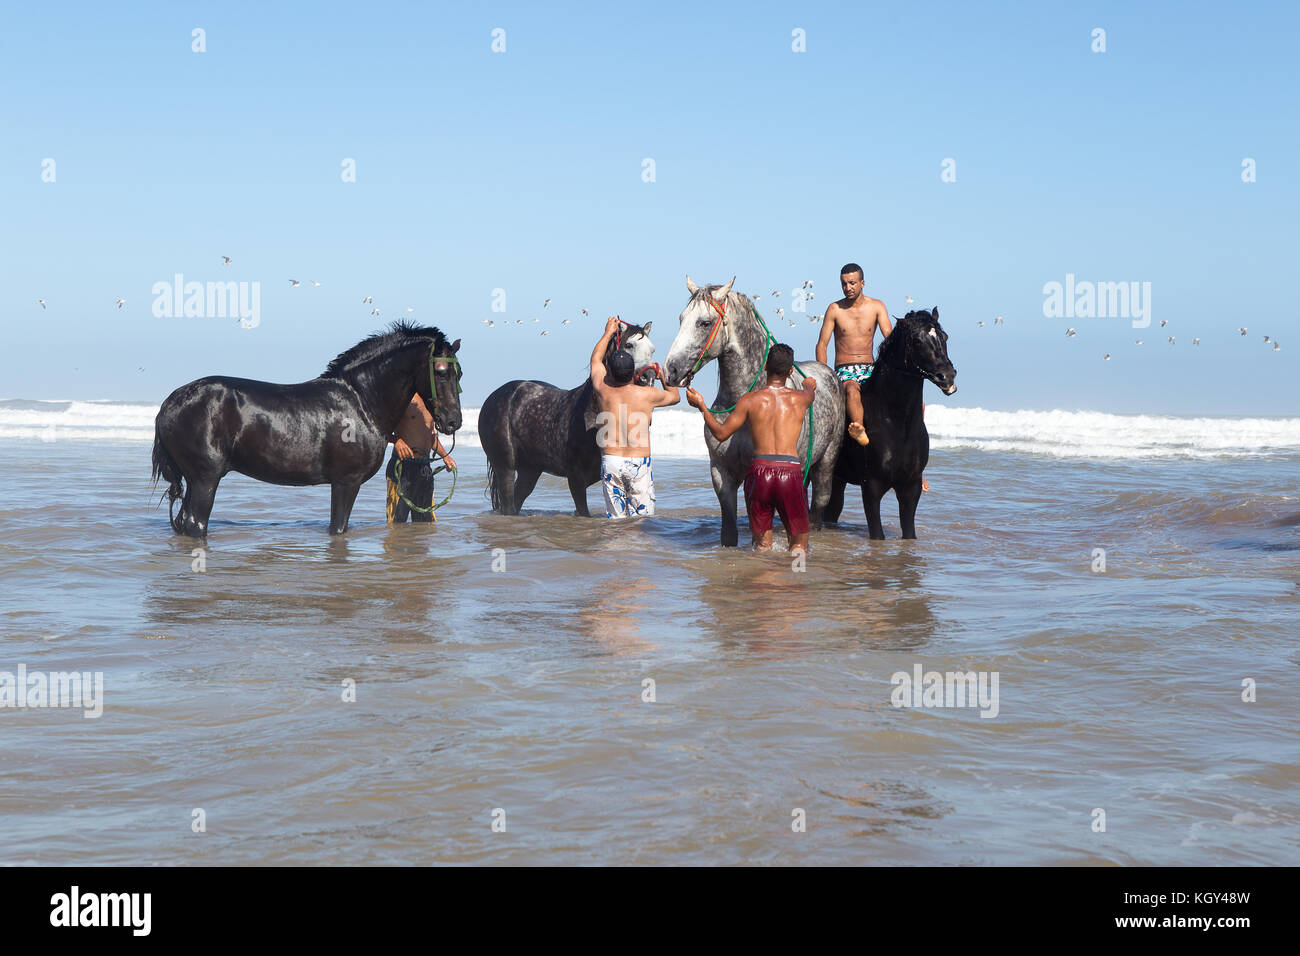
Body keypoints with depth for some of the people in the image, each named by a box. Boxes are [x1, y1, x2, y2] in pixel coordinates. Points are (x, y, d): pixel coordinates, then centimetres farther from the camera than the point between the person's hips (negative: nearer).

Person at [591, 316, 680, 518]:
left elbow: (596, 360, 22)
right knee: (642, 516, 2)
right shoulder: (647, 394, -4)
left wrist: (608, 333, 34)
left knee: (615, 516, 8)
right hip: (639, 462, -2)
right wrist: (663, 377, 33)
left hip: (609, 461, 2)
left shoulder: (603, 390, 0)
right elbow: (675, 397, 18)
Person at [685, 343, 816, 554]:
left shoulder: (750, 400, 3)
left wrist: (701, 406, 21)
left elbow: (721, 433, 9)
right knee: (799, 544, 9)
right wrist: (809, 385, 58)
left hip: (759, 470, 0)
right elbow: (811, 389, 34)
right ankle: (797, 551, -18)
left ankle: (763, 549, -13)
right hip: (791, 471, 0)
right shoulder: (799, 398, 8)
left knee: (761, 543, 14)